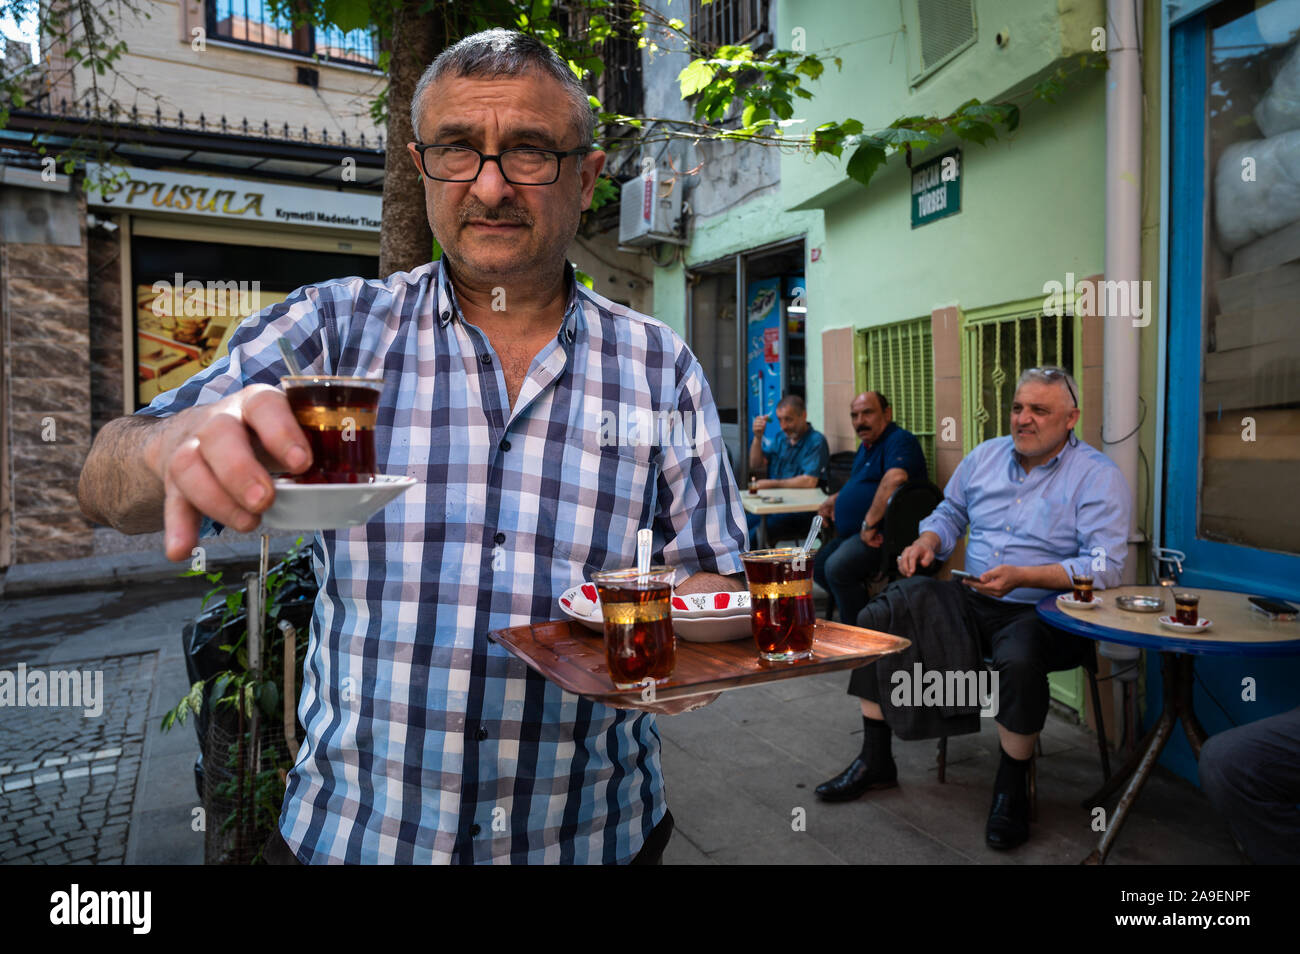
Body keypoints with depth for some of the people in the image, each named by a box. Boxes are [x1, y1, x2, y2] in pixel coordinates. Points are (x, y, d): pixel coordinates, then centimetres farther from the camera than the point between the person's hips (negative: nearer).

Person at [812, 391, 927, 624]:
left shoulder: (900, 440, -13)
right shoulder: (867, 445, 20)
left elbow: (894, 479, -32)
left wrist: (870, 523, -30)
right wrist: (835, 498, 15)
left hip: (879, 535, -11)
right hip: (851, 534, 11)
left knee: (836, 567, -29)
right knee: (816, 566, 11)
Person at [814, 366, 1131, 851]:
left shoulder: (1099, 476, -7)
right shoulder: (986, 455, 11)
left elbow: (1106, 565, -16)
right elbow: (950, 512, 23)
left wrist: (1023, 576, -28)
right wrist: (927, 541, -1)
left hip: (1045, 612, -5)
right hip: (971, 599, 6)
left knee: (1019, 660, -39)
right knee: (878, 616, -10)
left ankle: (1011, 788, -10)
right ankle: (875, 760, 2)